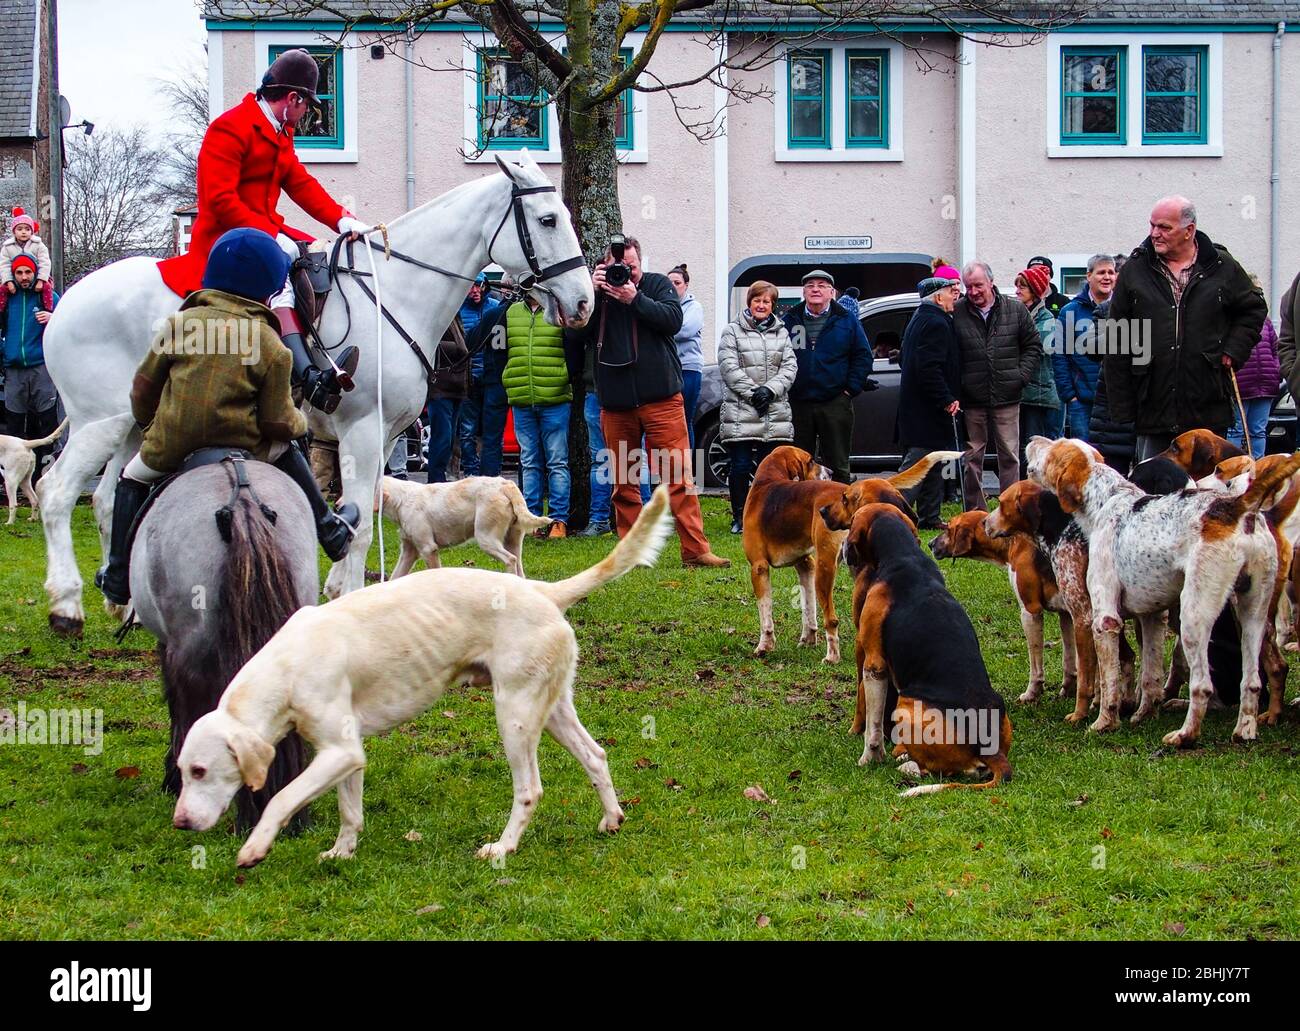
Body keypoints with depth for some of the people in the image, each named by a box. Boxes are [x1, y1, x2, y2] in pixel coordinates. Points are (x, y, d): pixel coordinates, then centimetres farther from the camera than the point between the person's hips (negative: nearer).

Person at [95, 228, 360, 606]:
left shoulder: (181, 323, 0)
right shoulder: (271, 347, -4)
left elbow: (144, 387, 6)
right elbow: (278, 423, -3)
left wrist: (147, 421, 26)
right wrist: (299, 421, 20)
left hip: (170, 447, 0)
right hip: (243, 445, 0)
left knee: (133, 478, 26)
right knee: (286, 453, 29)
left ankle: (119, 578, 22)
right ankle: (330, 529, 38)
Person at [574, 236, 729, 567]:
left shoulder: (658, 285, 5)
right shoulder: (599, 289, 8)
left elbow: (673, 319, -11)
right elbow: (581, 334, -2)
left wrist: (635, 299, -17)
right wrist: (591, 292, -12)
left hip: (661, 398, -3)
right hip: (615, 402, 3)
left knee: (678, 477, -6)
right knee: (622, 482, 7)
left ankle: (695, 549, -8)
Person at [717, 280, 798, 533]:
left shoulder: (781, 332, 15)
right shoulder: (733, 331, 4)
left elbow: (790, 367, 7)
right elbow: (729, 368, -5)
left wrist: (770, 390, -9)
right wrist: (753, 393, -12)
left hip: (776, 413, 3)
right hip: (740, 411, -3)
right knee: (741, 466, -3)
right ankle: (739, 517, 6)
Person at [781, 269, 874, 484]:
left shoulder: (846, 320, 3)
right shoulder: (790, 320, 6)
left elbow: (863, 356, 5)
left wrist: (851, 389, -3)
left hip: (835, 403, -1)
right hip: (798, 403, 1)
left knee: (837, 465, 4)